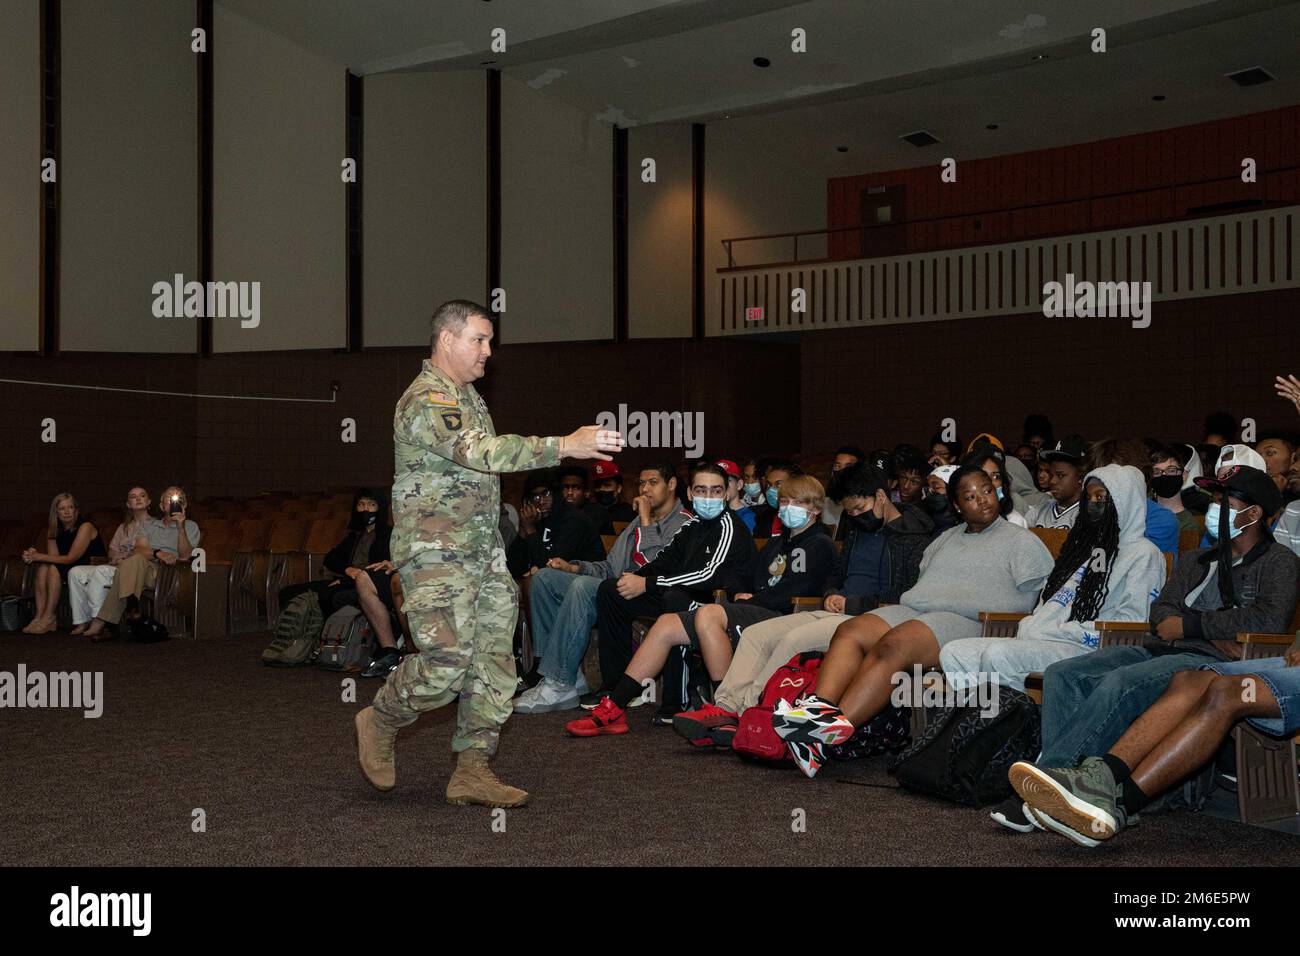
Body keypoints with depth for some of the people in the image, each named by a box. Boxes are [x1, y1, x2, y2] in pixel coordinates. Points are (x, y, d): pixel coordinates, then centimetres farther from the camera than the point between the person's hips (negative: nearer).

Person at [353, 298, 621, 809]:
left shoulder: (466, 395, 18)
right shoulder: (426, 401, -15)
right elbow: (482, 451, -30)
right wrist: (566, 446, -34)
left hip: (483, 553, 9)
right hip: (436, 555, -9)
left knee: (493, 661, 4)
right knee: (447, 662, -13)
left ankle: (473, 771, 9)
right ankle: (380, 722, 14)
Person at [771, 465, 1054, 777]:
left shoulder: (1021, 541, 12)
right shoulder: (946, 539, 31)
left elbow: (1028, 600, 1)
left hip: (965, 623, -6)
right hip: (913, 611, 7)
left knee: (892, 646, -33)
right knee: (850, 631, -21)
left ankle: (836, 727, -46)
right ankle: (820, 707, -42)